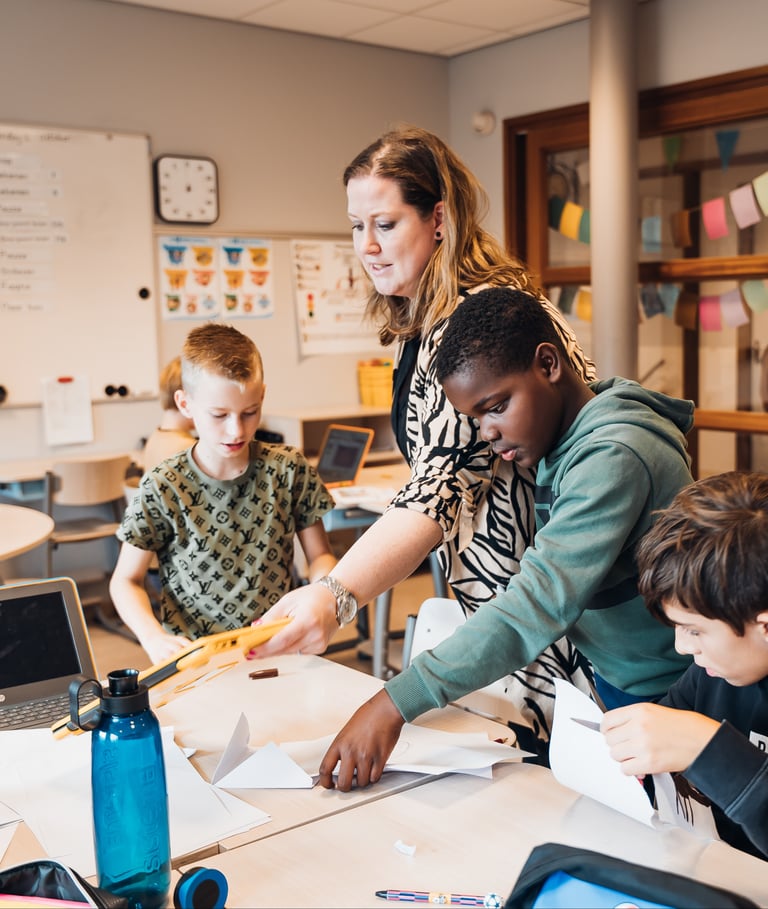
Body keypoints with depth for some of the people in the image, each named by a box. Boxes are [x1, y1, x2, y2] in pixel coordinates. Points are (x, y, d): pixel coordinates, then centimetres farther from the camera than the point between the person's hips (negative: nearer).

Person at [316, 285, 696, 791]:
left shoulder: (614, 458, -28)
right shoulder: (564, 442, 2)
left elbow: (540, 602, -36)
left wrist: (396, 703, -37)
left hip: (664, 695, -8)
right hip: (614, 681, 8)